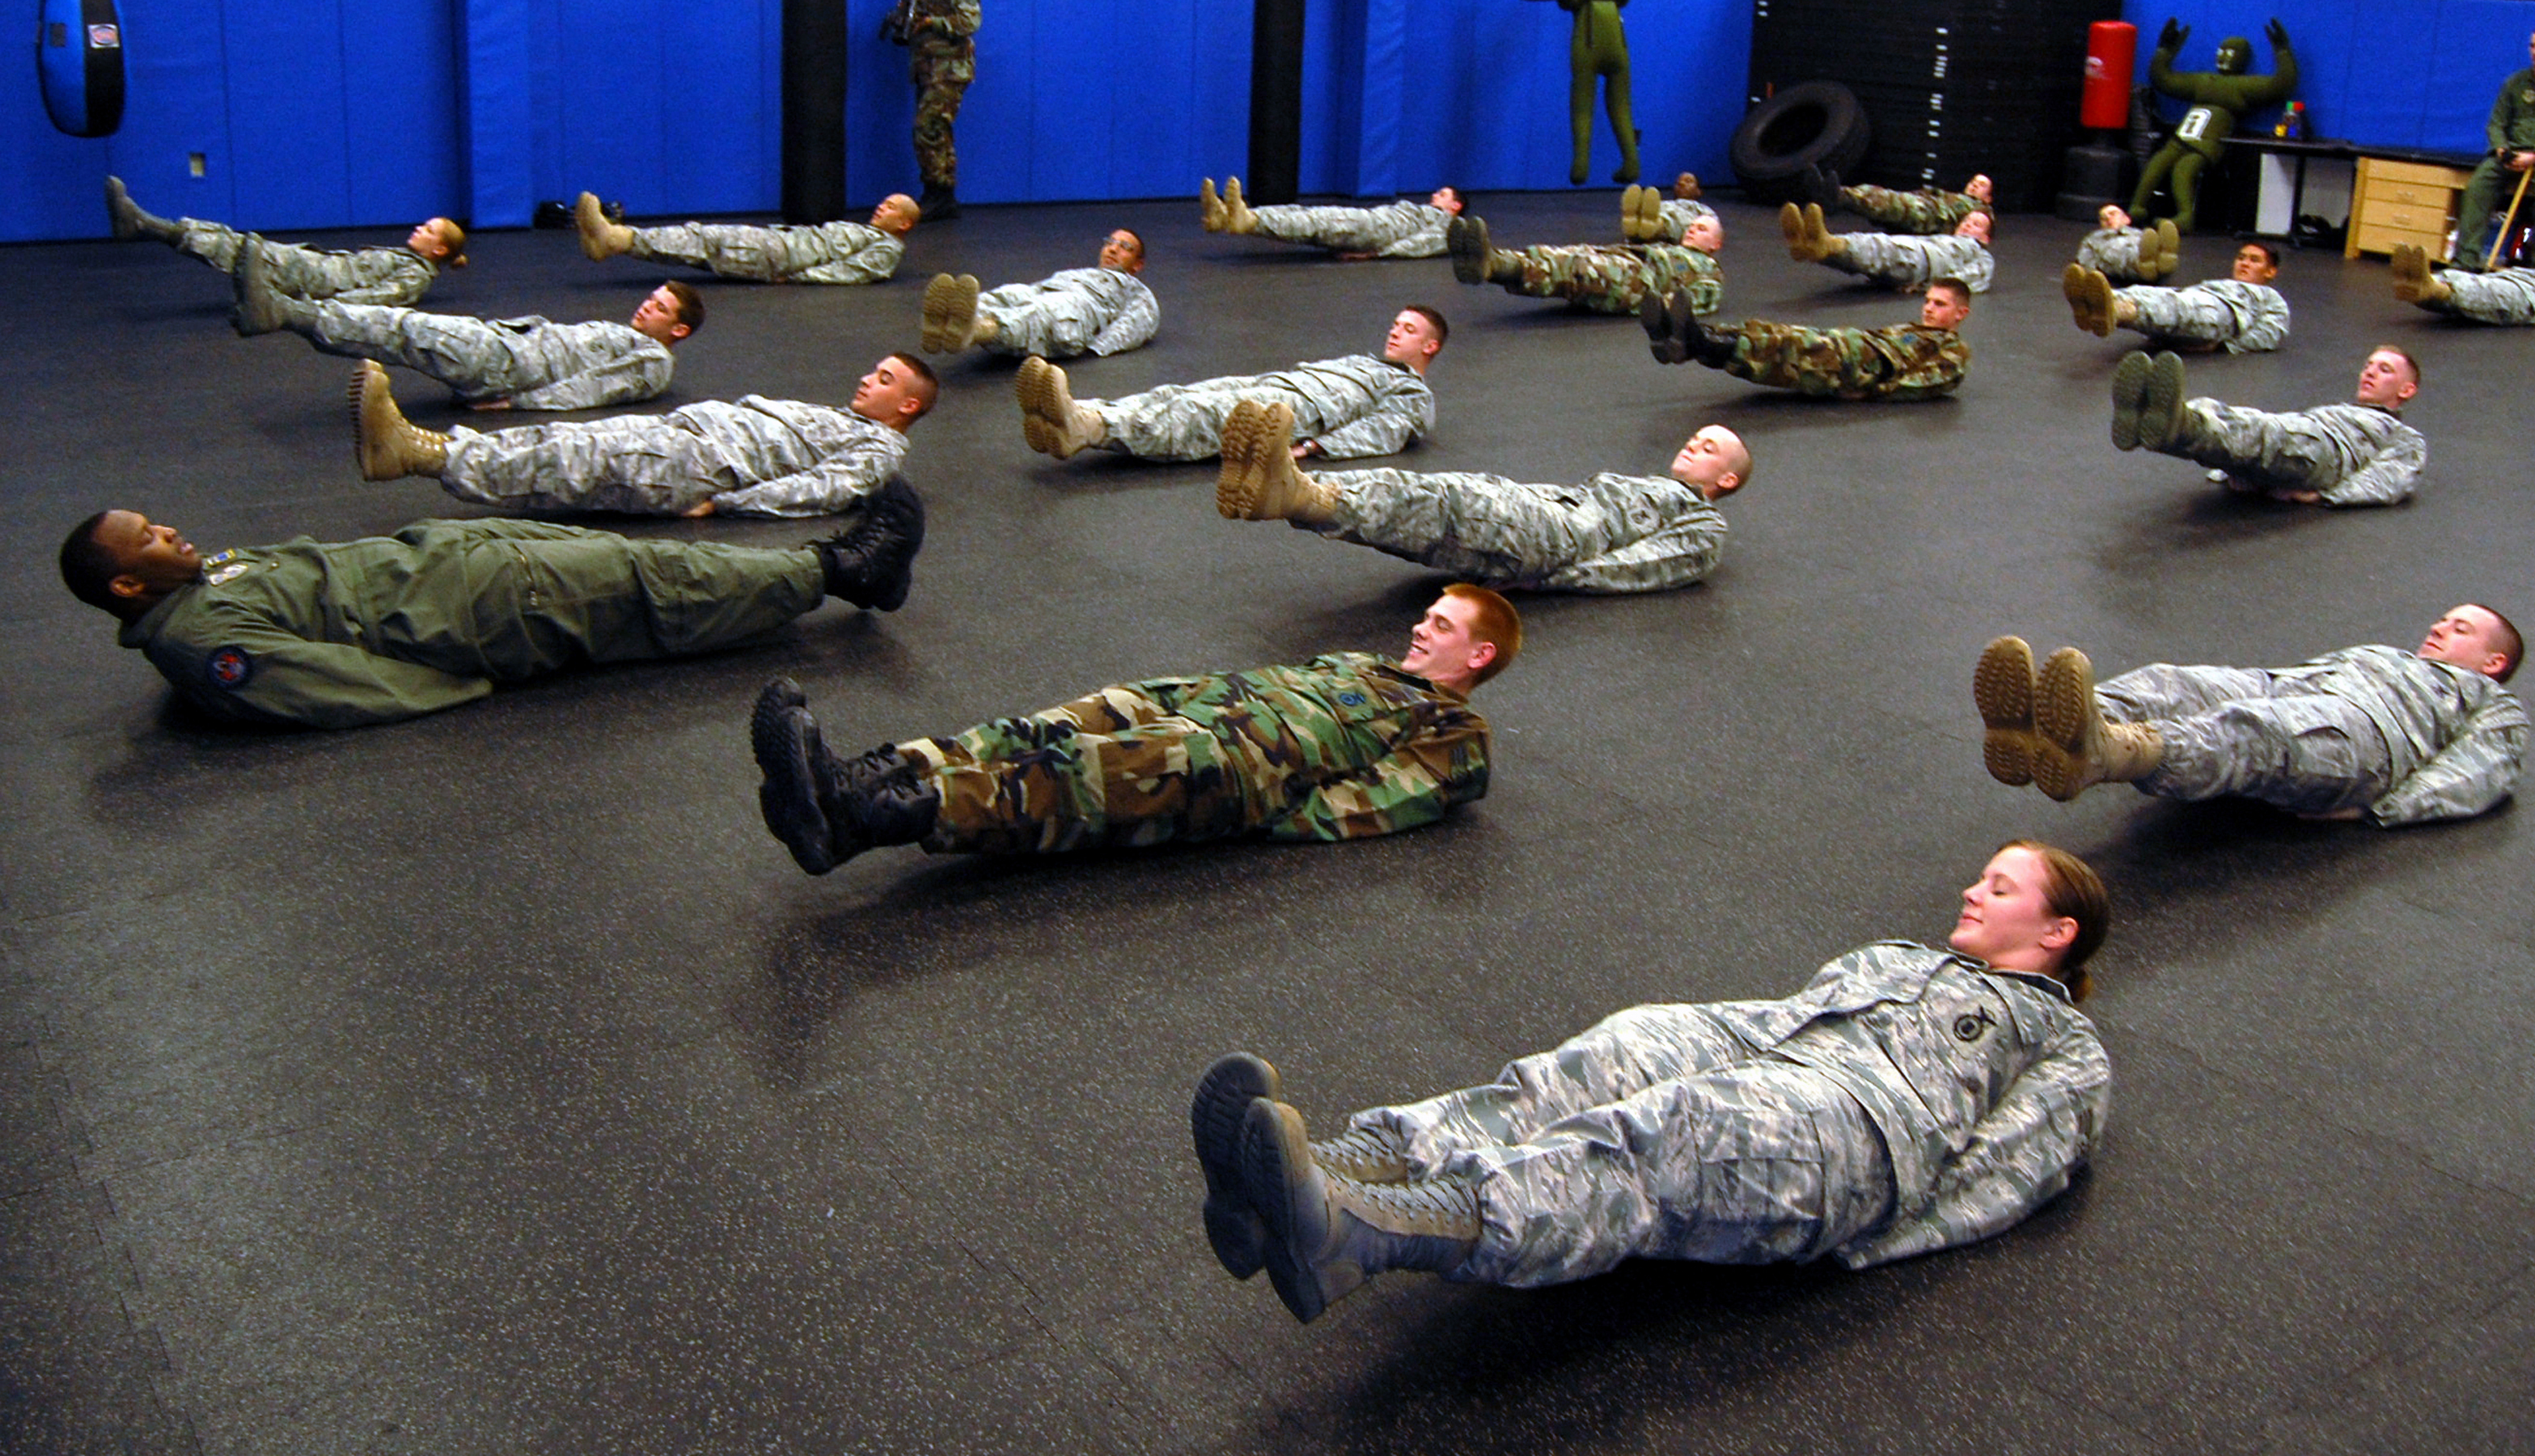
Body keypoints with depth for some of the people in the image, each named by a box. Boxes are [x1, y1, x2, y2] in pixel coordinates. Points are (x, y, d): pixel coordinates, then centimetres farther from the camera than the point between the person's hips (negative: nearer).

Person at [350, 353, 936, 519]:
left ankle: (423, 455, -33)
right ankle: (415, 444, -23)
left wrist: (723, 503, -21)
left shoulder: (880, 448, 5)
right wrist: (676, 417, 17)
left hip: (709, 463, -9)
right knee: (564, 438, -11)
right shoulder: (833, 418, 35)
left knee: (584, 460, -24)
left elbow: (825, 488, -13)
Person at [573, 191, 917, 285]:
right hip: (780, 240, 8)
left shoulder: (888, 248, 3)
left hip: (783, 256, -8)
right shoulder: (863, 233, 33)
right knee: (703, 236, -9)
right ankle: (614, 238, -22)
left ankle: (619, 241, -31)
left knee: (710, 241, -22)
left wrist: (798, 277, -18)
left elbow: (852, 271, -11)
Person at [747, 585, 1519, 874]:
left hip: (1260, 763, -7)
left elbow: (1370, 807, -5)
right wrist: (1175, 696, 10)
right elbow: (1263, 678, 28)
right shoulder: (1360, 667, 39)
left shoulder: (1456, 737, 13)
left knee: (1119, 769, -33)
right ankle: (869, 781, -41)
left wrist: (1278, 821, -18)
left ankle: (886, 816, -51)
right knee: (1074, 726, -21)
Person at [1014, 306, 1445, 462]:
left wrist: (1314, 447, -19)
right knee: (1178, 397, -21)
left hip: (1302, 408, -8)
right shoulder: (1362, 363, 43)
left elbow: (1382, 433, -3)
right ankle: (1081, 417, -43)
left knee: (1203, 416, -32)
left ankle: (1086, 427, -53)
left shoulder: (1414, 395, 16)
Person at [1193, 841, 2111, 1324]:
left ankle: (1358, 1234, -61)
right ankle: (1354, 1166, -53)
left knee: (1667, 1137, -37)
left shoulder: (2067, 1048, 24)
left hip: (1867, 1119, -6)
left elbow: (2010, 1170, 4)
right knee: (1609, 1060, -29)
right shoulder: (1891, 956, 43)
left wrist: (1869, 1241, -12)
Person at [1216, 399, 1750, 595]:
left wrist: (1536, 578, -14)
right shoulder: (1638, 486, 43)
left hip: (1568, 535, -7)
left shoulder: (1704, 528, 17)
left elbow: (1635, 569, -1)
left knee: (1451, 500, -34)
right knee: (1431, 492, -24)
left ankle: (1301, 497, -58)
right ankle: (1290, 488, -49)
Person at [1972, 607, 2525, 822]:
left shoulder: (2495, 708, 29)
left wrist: (2372, 806, -10)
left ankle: (2099, 752, -73)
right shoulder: (2380, 654, 47)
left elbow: (2479, 778, 8)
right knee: (2167, 685, -29)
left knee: (2251, 731, -40)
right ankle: (2039, 734, -62)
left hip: (2363, 725, -5)